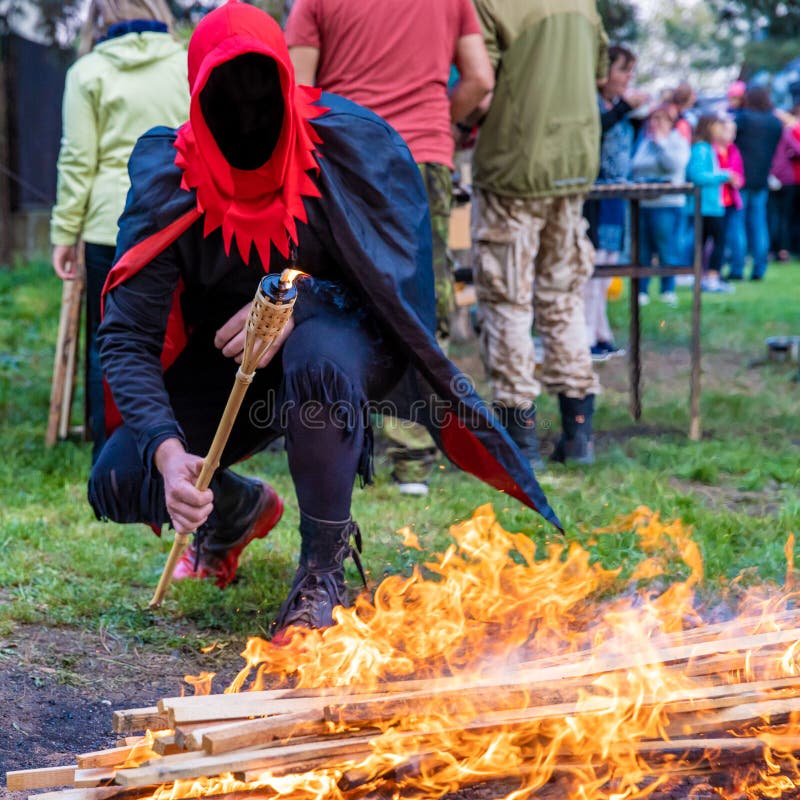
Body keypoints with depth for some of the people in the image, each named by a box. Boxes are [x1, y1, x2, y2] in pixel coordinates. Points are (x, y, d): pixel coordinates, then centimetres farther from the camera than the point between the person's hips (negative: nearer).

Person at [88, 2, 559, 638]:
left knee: (318, 359, -40)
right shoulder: (169, 178, -17)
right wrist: (168, 451, -37)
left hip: (346, 336, -2)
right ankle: (241, 508, 21)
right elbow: (128, 338, -21)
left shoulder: (351, 144, -19)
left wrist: (300, 301, -32)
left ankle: (324, 571, -16)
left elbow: (396, 279, -14)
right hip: (226, 359, 3)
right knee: (118, 485, -17)